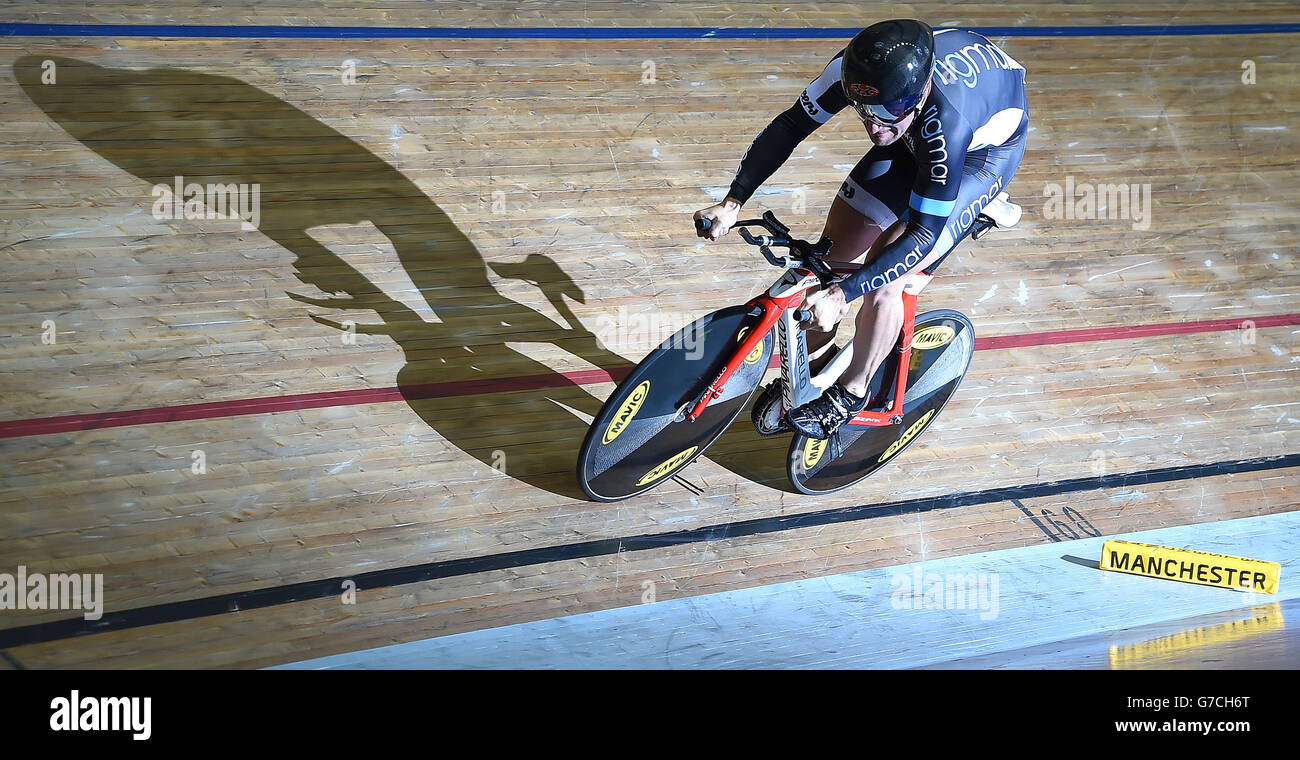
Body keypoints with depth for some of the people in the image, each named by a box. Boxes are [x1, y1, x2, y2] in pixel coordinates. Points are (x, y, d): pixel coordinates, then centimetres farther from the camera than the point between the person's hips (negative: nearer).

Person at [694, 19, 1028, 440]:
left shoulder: (947, 124, -45)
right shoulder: (852, 69, -31)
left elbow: (923, 234, -38)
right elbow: (789, 126, -16)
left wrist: (843, 294, -44)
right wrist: (732, 202, -24)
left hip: (985, 148, -5)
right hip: (915, 135, 5)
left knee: (882, 282, -18)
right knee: (833, 255, -1)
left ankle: (850, 393, 6)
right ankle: (809, 372, 21)